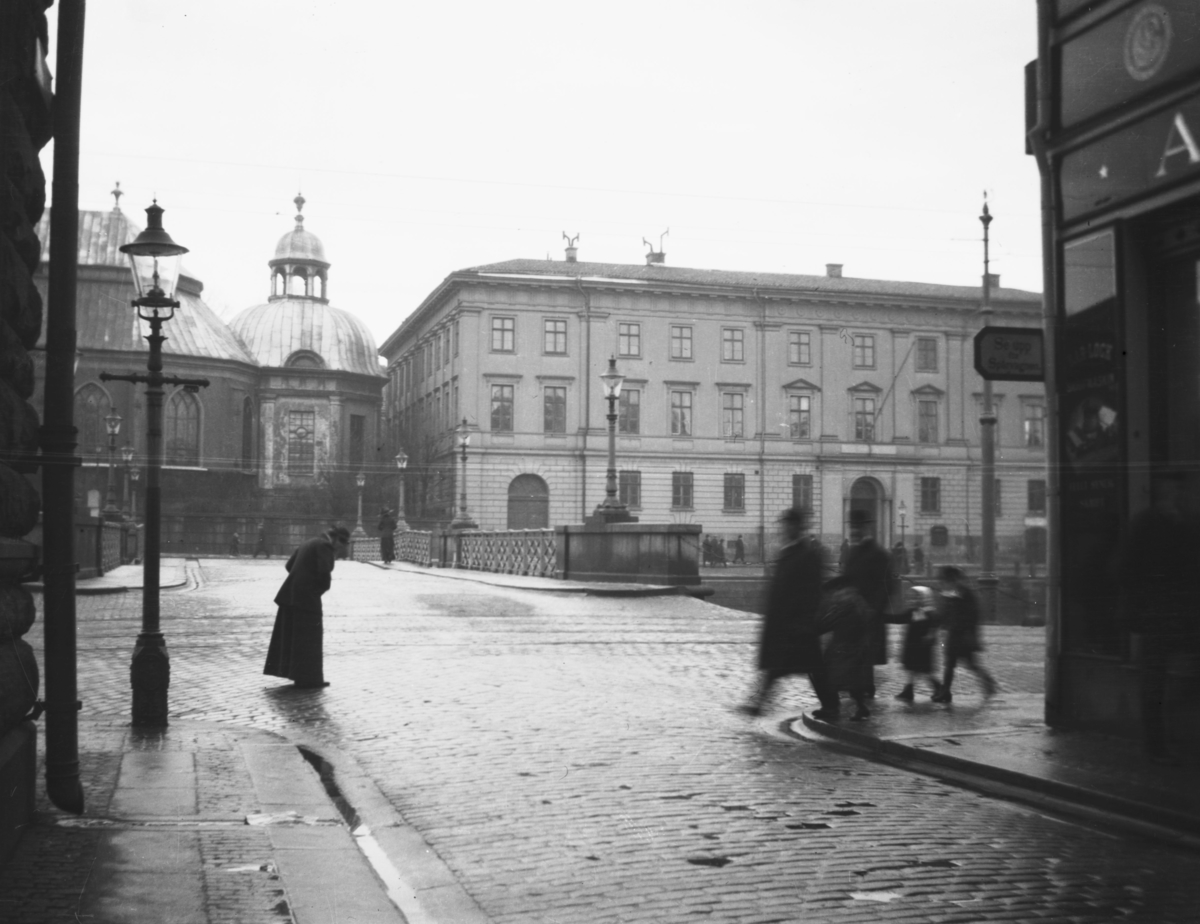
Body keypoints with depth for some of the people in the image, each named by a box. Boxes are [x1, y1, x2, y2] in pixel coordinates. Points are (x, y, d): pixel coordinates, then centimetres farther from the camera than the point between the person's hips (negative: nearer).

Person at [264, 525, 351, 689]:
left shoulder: (311, 543, 18)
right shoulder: (325, 546, -10)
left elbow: (289, 565, 23)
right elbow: (324, 573, -21)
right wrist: (323, 587, -1)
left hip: (291, 594, 9)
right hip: (307, 597, -9)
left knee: (290, 634, 15)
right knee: (309, 637, -1)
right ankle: (308, 678, 2)